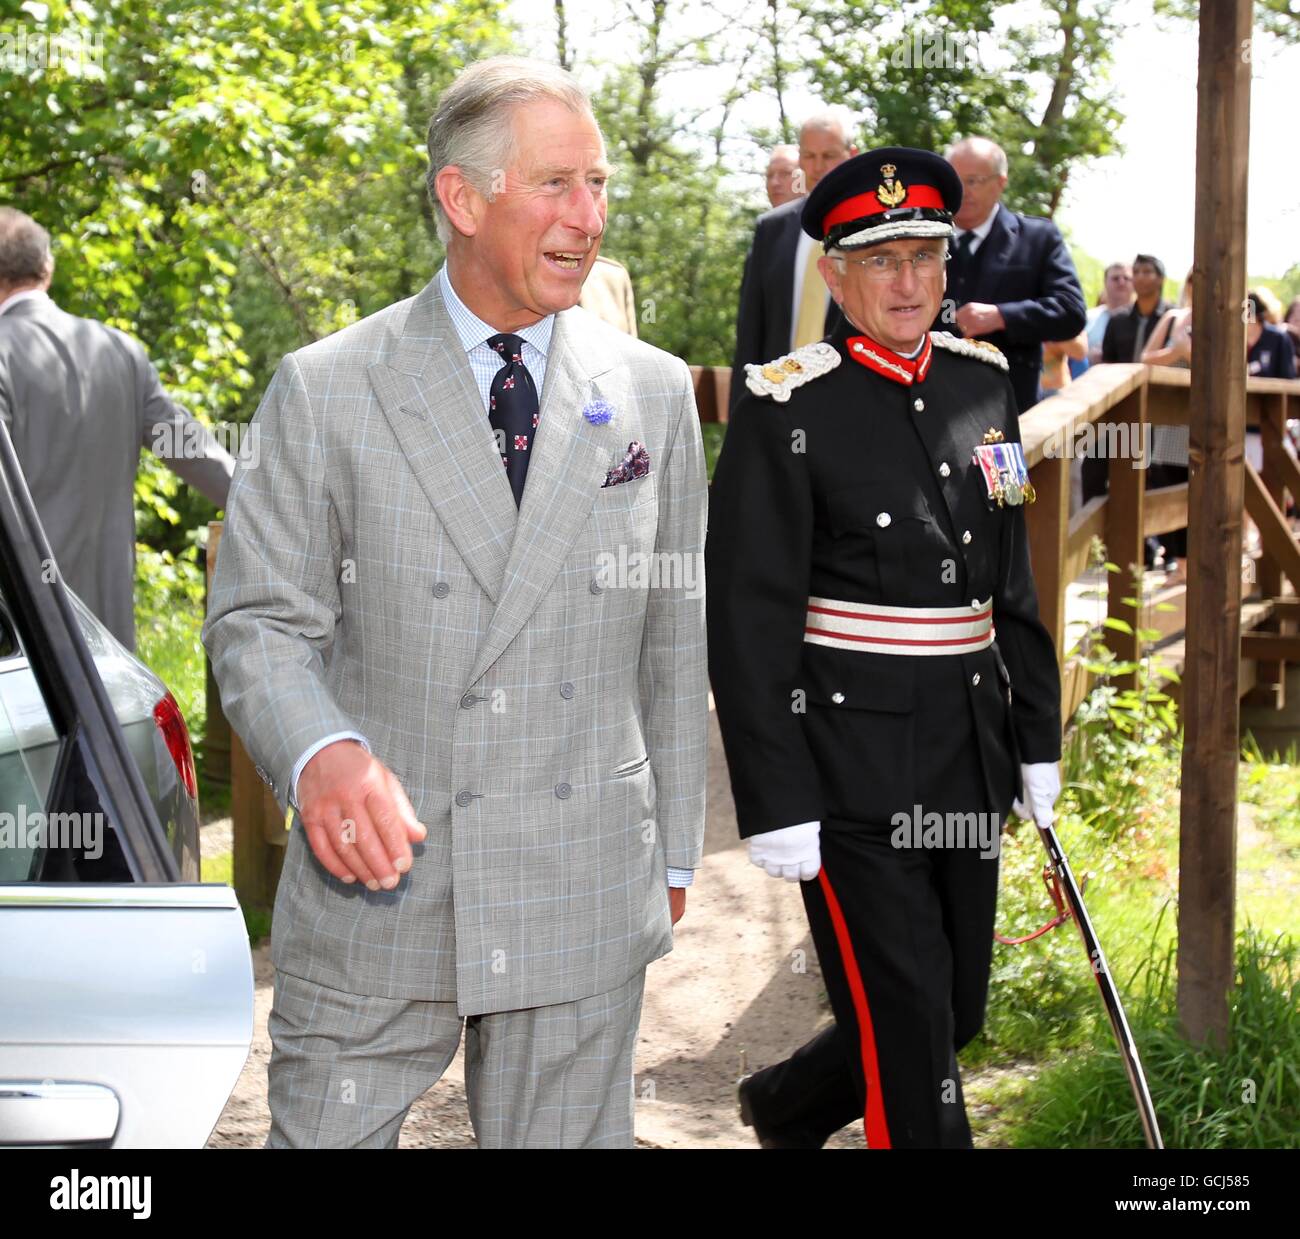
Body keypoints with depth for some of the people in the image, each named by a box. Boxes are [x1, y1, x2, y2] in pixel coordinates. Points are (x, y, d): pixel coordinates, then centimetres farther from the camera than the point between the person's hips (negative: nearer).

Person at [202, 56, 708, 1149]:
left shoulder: (653, 392, 6)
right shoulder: (326, 391, -2)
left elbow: (675, 637, 11)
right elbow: (259, 620, -2)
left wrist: (673, 852, 13)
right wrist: (318, 754, -23)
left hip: (585, 899, 2)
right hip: (375, 887, -1)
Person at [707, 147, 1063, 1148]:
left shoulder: (984, 383, 9)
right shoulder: (786, 413, -10)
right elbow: (748, 624, -12)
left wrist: (1037, 739, 13)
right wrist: (777, 805, -15)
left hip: (970, 760, 7)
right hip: (850, 764, -7)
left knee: (958, 1012, 16)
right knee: (907, 1035, -2)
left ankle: (784, 1106, 40)